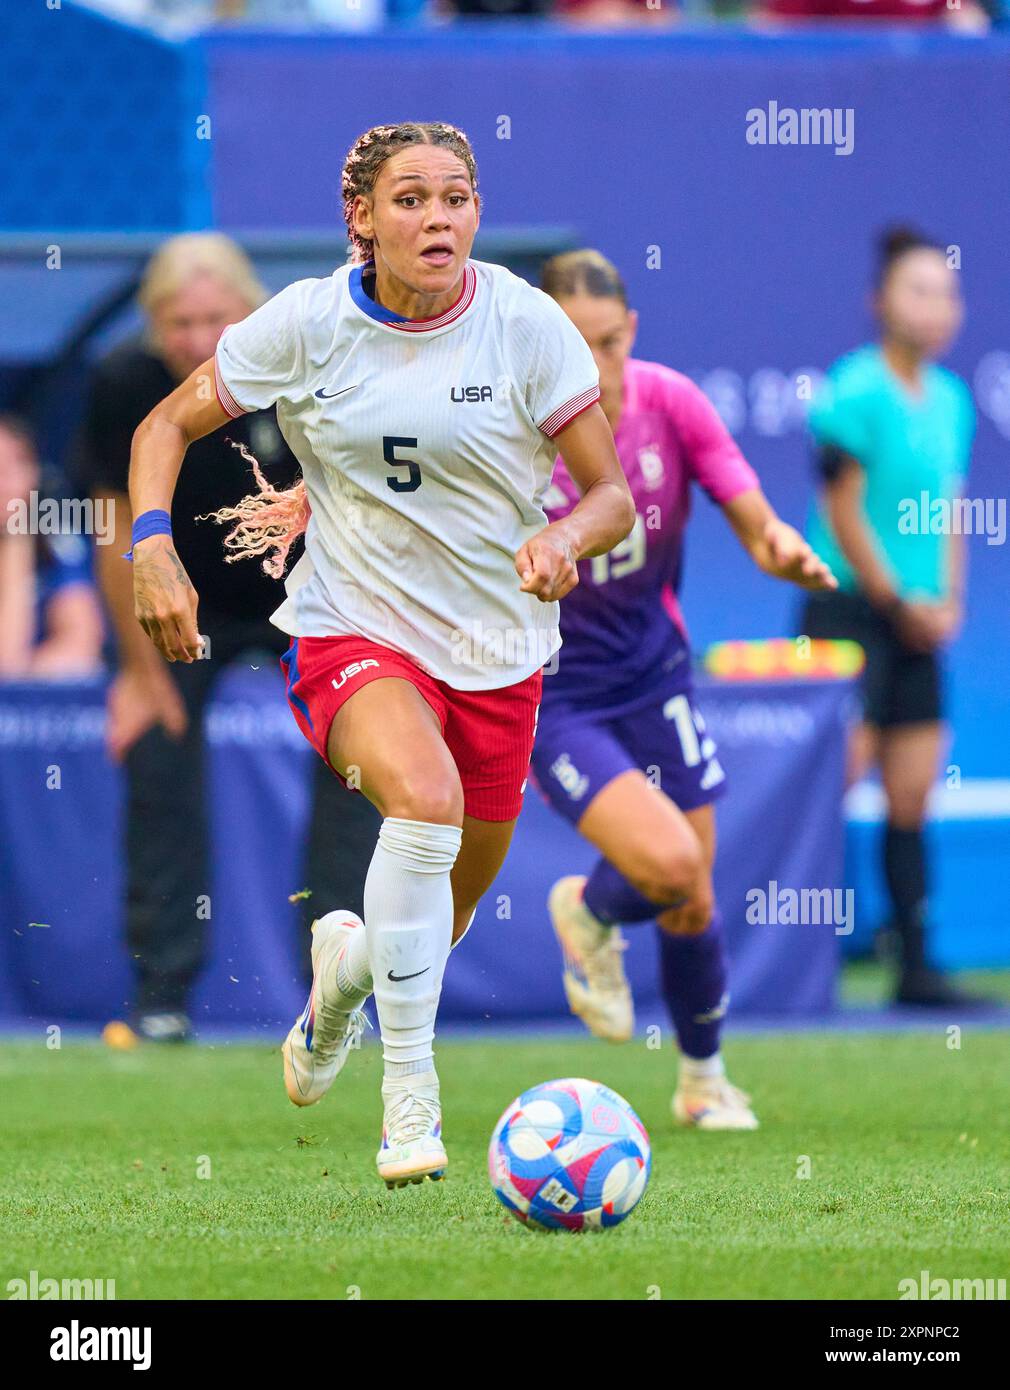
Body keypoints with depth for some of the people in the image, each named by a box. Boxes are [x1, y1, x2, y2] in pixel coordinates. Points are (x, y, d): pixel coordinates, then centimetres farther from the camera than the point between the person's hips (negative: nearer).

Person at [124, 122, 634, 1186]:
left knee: (464, 881, 15)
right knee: (425, 799, -33)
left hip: (496, 648, 3)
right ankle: (408, 1097, -26)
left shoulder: (525, 324, -9)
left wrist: (563, 538, -29)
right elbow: (167, 427, 2)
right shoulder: (308, 323, -9)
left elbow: (612, 495, -6)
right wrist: (153, 548, -15)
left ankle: (351, 965, 53)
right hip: (348, 630, -3)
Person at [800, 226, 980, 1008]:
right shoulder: (857, 390, -10)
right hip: (849, 612, -7)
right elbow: (845, 513, -10)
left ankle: (916, 965, 8)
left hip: (916, 619, 7)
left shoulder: (950, 400, 13)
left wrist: (947, 603, 7)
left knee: (912, 794, 6)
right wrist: (900, 605, -8)